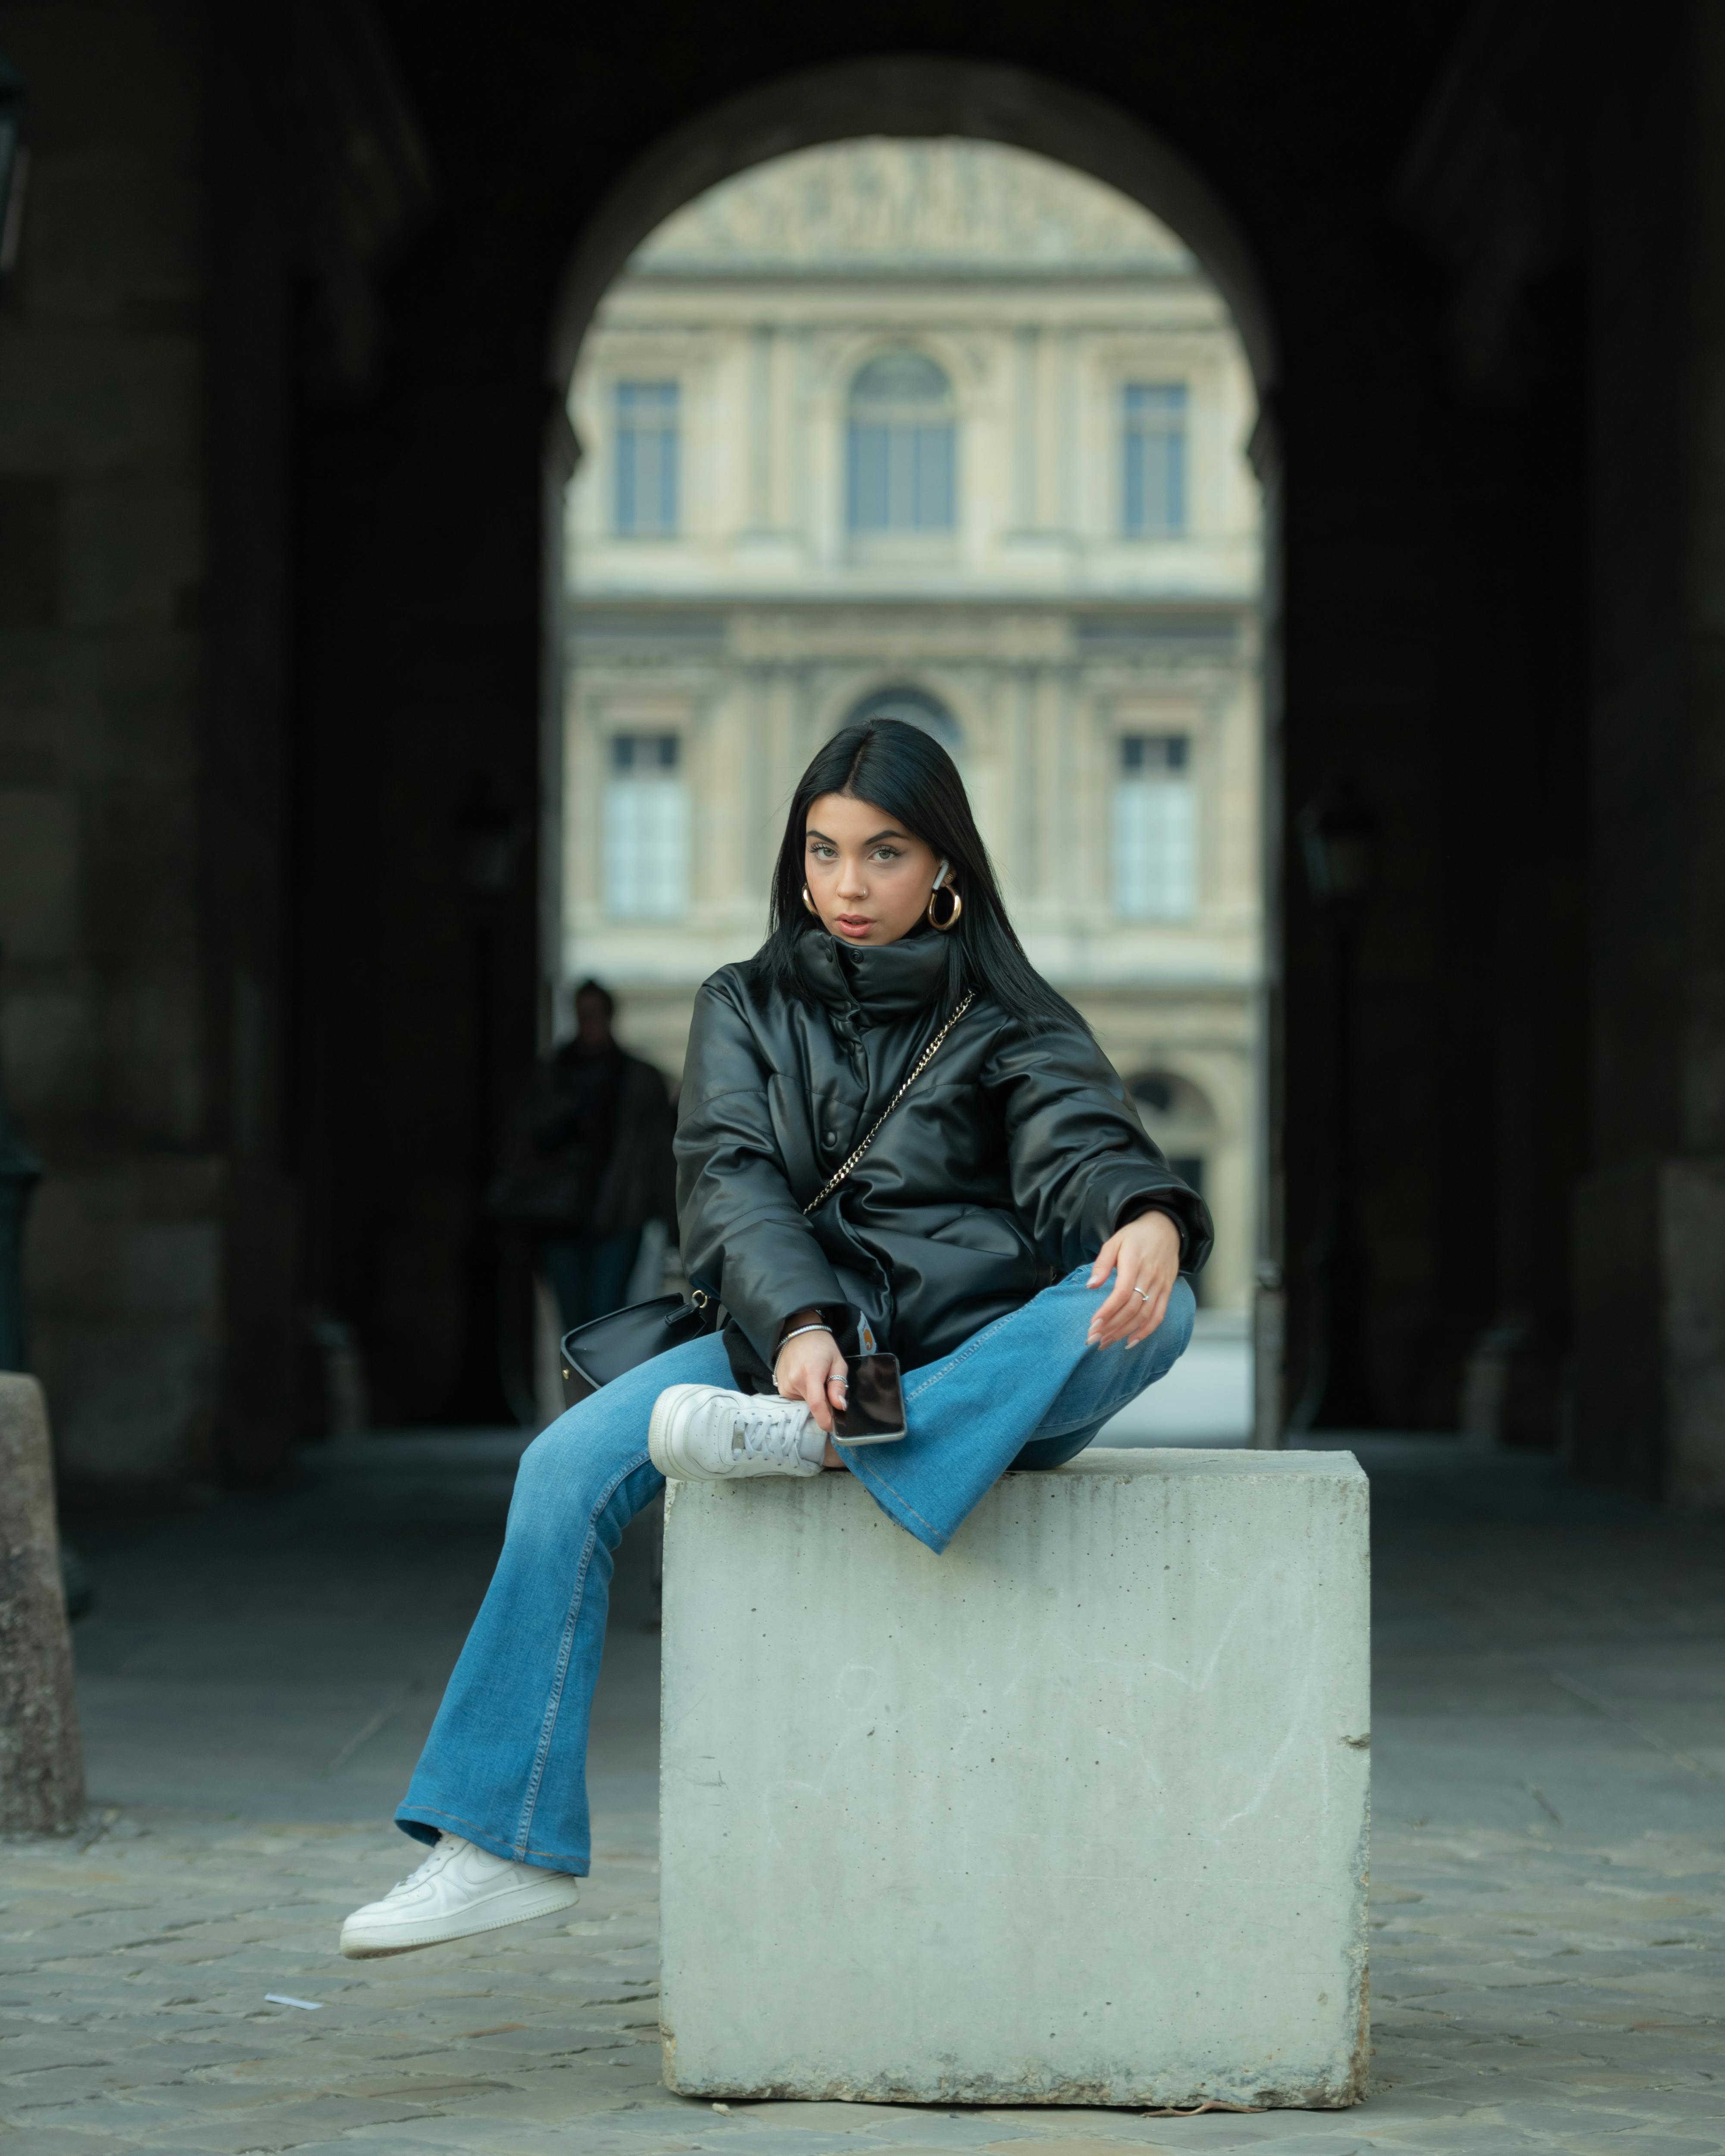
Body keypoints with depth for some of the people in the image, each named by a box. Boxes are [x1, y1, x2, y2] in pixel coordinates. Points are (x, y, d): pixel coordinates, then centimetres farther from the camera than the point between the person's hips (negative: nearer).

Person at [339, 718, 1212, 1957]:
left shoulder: (1012, 1024, 11)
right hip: (794, 1335, 1)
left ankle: (807, 1446, -46)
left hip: (977, 1366, -1)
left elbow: (1083, 1147, -8)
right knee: (570, 1467, -23)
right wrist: (801, 1326, -23)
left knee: (1153, 1308, -32)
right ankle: (510, 1844, -21)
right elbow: (731, 1184, -2)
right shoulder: (748, 1010, 14)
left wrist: (1150, 1218, -34)